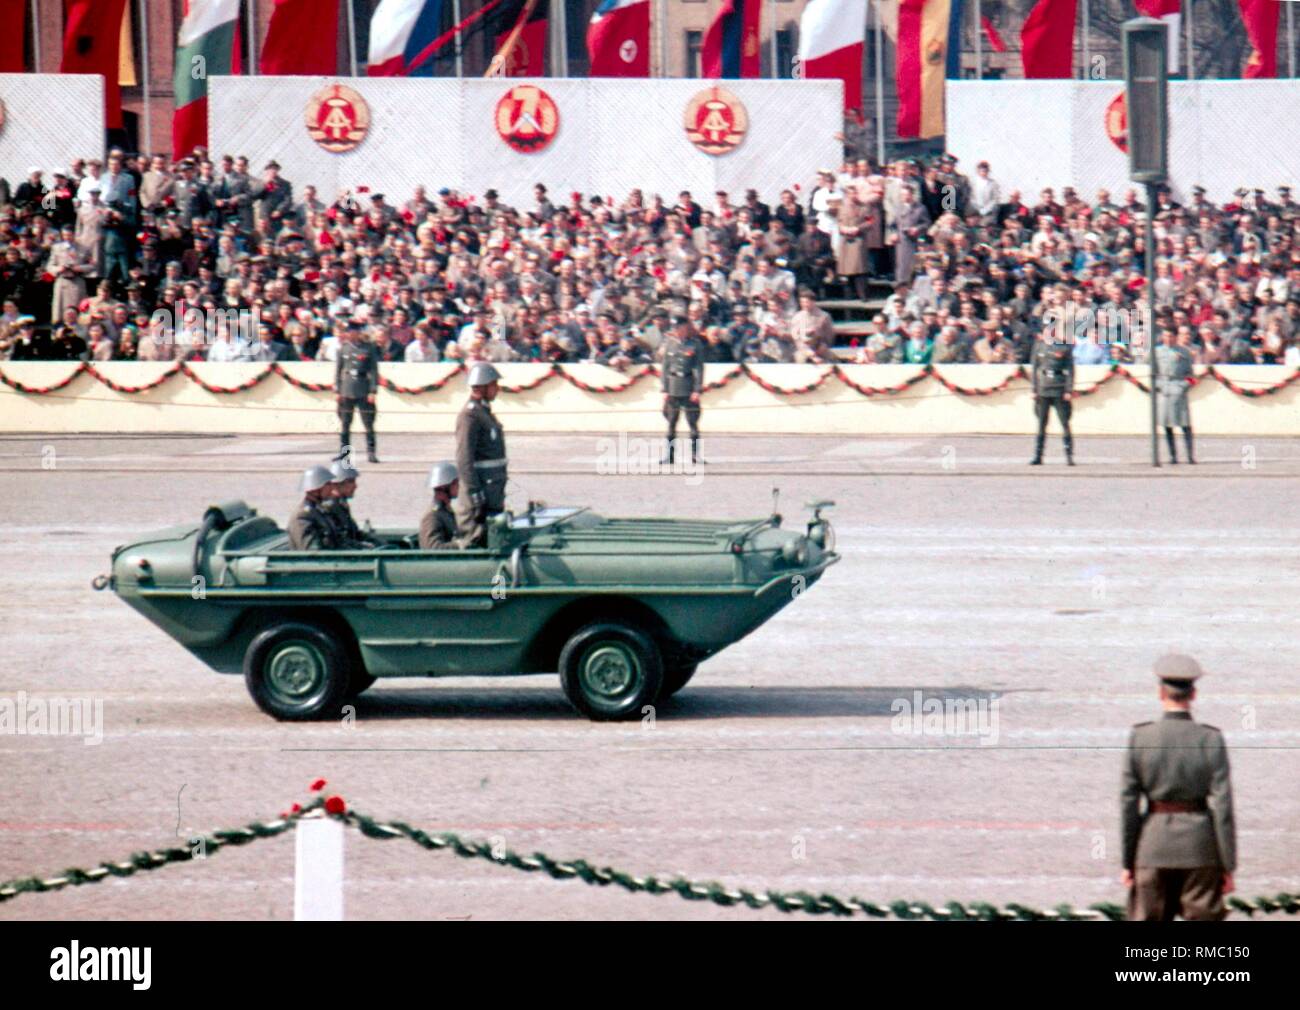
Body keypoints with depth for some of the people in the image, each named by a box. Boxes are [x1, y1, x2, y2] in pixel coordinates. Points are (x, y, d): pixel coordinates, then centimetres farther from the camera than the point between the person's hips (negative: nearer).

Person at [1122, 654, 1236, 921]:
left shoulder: (1140, 737, -3)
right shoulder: (1210, 740, -5)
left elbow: (1128, 803, -2)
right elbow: (1222, 806, -7)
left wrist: (1128, 862, 5)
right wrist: (1228, 866, -2)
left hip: (1153, 847, 1)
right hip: (1200, 847, -1)